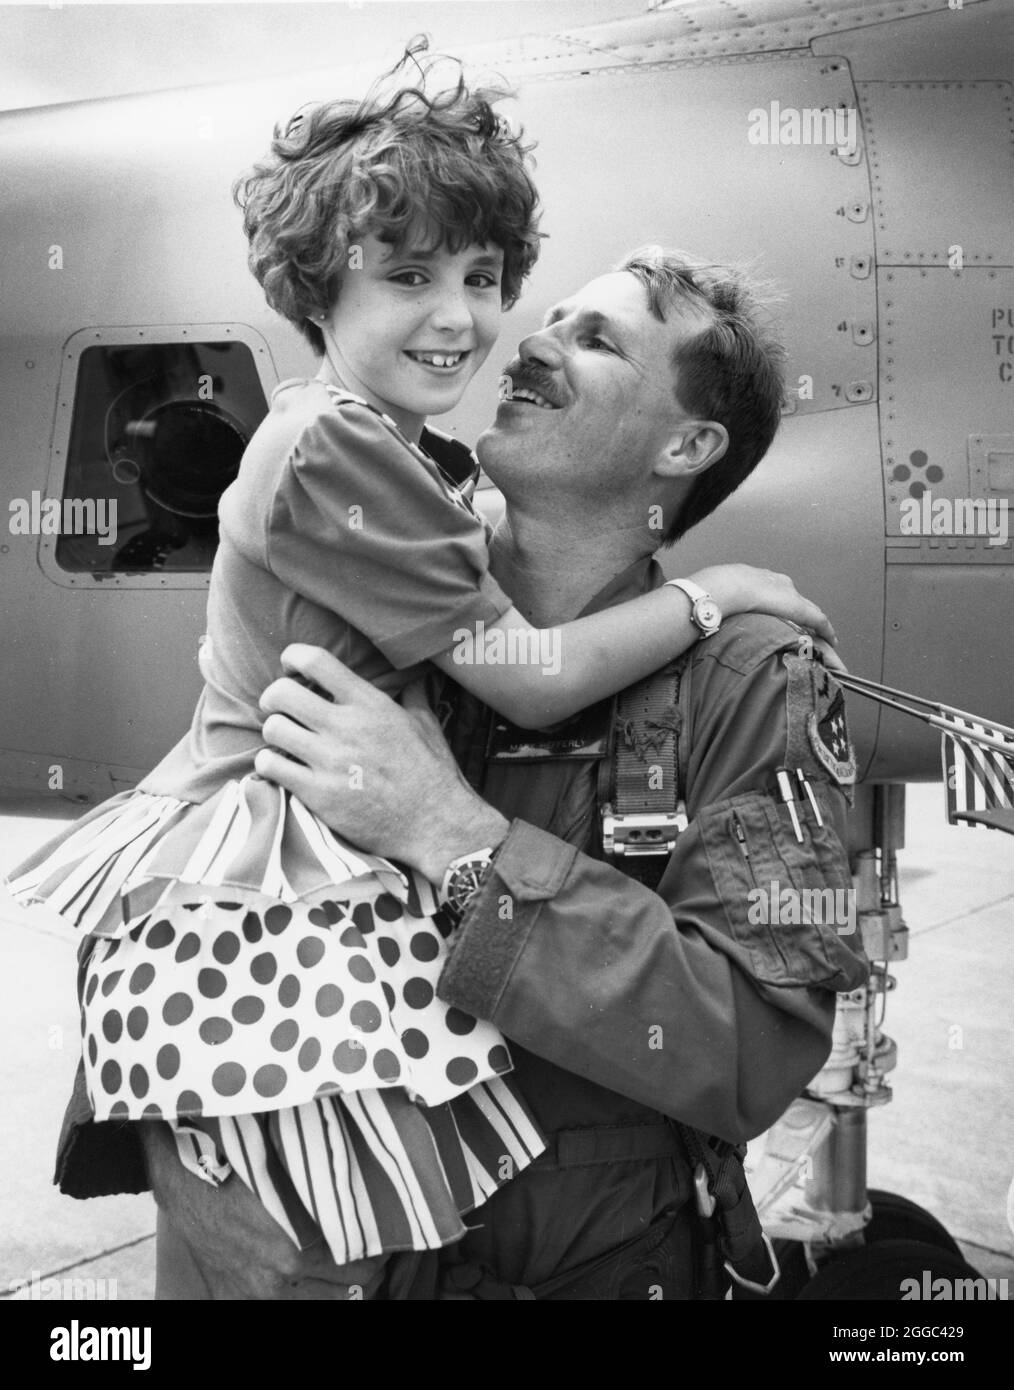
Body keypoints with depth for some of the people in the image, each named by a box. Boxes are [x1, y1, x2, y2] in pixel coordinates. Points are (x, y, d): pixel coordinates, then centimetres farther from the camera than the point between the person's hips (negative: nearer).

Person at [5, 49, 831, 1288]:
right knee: (409, 1245, -4)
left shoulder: (384, 444, 13)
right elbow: (532, 682, -17)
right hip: (275, 912, -10)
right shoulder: (336, 448, -18)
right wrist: (715, 588, -6)